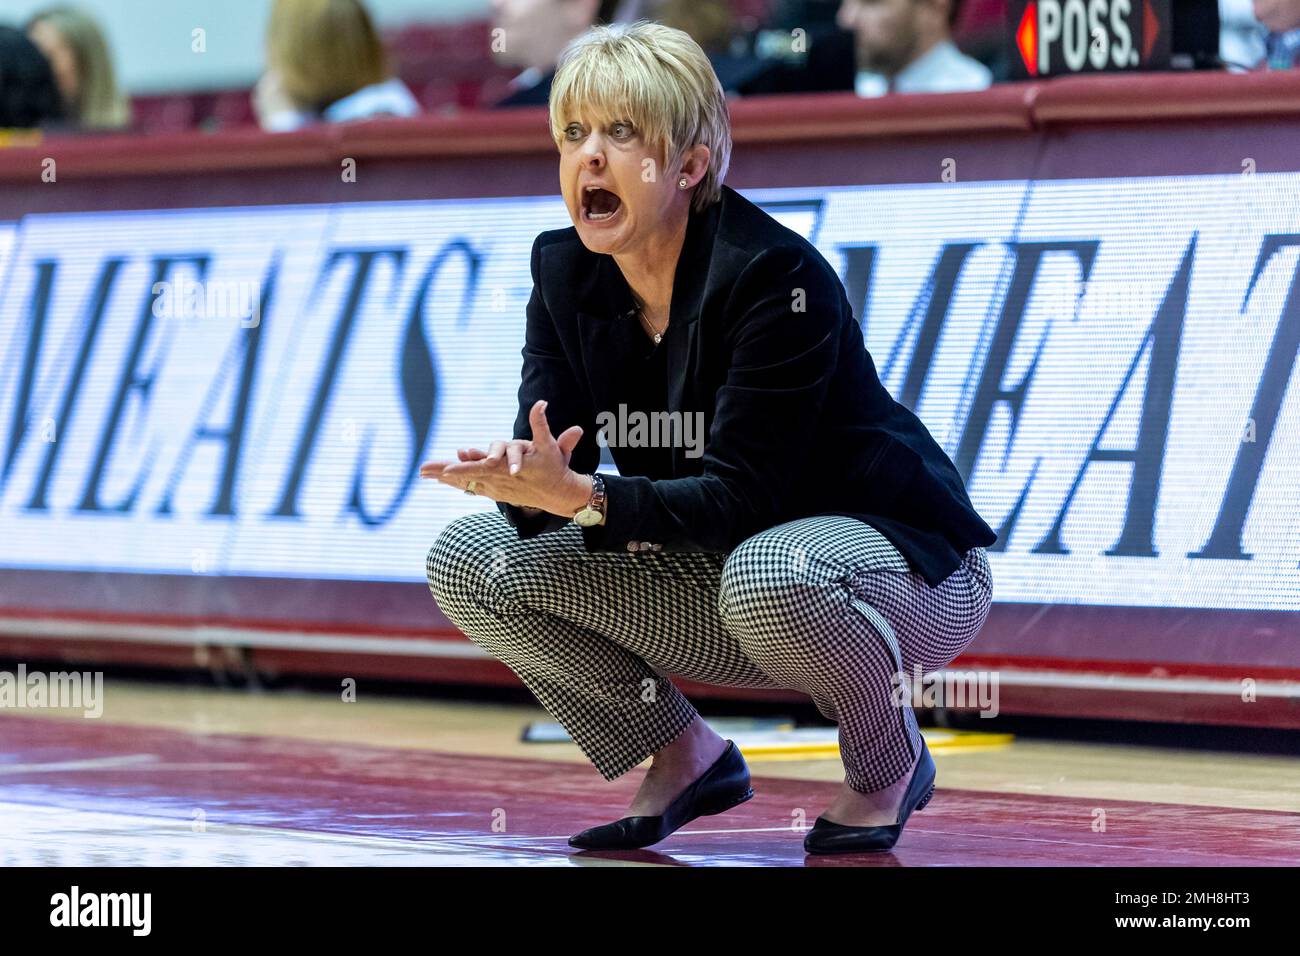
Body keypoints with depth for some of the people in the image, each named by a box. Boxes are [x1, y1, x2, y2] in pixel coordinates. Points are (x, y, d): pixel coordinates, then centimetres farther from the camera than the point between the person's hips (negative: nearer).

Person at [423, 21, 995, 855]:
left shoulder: (775, 276, -25)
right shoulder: (564, 271, -5)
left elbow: (742, 495, -28)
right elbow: (550, 462, -9)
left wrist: (582, 495, -40)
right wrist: (530, 485, -33)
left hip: (909, 571, -6)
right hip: (714, 566, 7)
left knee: (769, 576, -41)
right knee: (468, 560, -8)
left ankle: (890, 761, -9)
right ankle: (684, 759, 7)